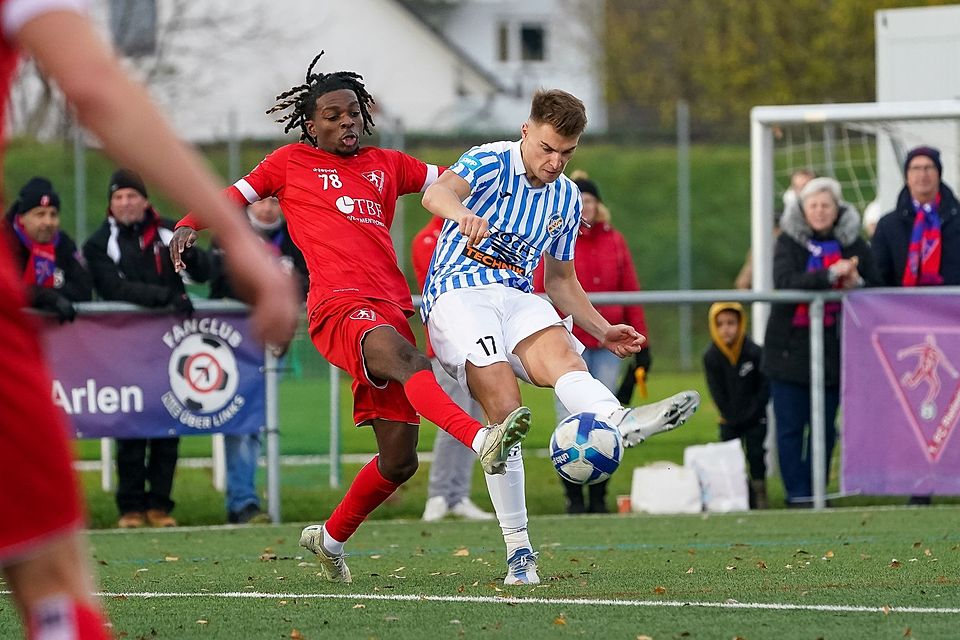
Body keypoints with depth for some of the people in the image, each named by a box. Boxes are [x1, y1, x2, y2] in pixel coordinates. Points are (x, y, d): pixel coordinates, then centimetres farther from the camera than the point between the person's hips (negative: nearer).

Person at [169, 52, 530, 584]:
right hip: (338, 303, -6)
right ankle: (483, 441, -62)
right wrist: (188, 226, 1)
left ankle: (331, 538, 25)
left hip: (391, 309, 6)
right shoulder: (292, 163, 18)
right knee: (404, 358, -39)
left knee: (399, 461, 2)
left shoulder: (387, 165, 27)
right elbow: (233, 197, 20)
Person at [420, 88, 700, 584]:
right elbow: (437, 193, -26)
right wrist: (462, 213, -50)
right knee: (505, 406, -24)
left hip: (517, 297, 5)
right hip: (458, 293, -5)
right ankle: (518, 552, -22)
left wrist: (602, 331, 14)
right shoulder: (490, 163, -3)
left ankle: (619, 421, -64)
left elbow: (560, 280, 28)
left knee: (561, 354, -30)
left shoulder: (567, 198, 17)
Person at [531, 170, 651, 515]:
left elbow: (631, 293, 8)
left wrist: (641, 342, 5)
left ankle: (599, 497, 11)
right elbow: (538, 295, -4)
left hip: (607, 344, 3)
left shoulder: (615, 241, 9)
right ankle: (573, 497, 1)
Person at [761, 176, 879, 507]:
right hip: (791, 349, -2)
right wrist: (831, 274, -27)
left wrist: (856, 283, -15)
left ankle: (816, 491, 12)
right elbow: (785, 281, -18)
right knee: (790, 426, -3)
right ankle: (797, 494, 2)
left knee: (825, 427, 4)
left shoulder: (853, 245, 7)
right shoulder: (788, 242, 0)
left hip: (834, 349, 2)